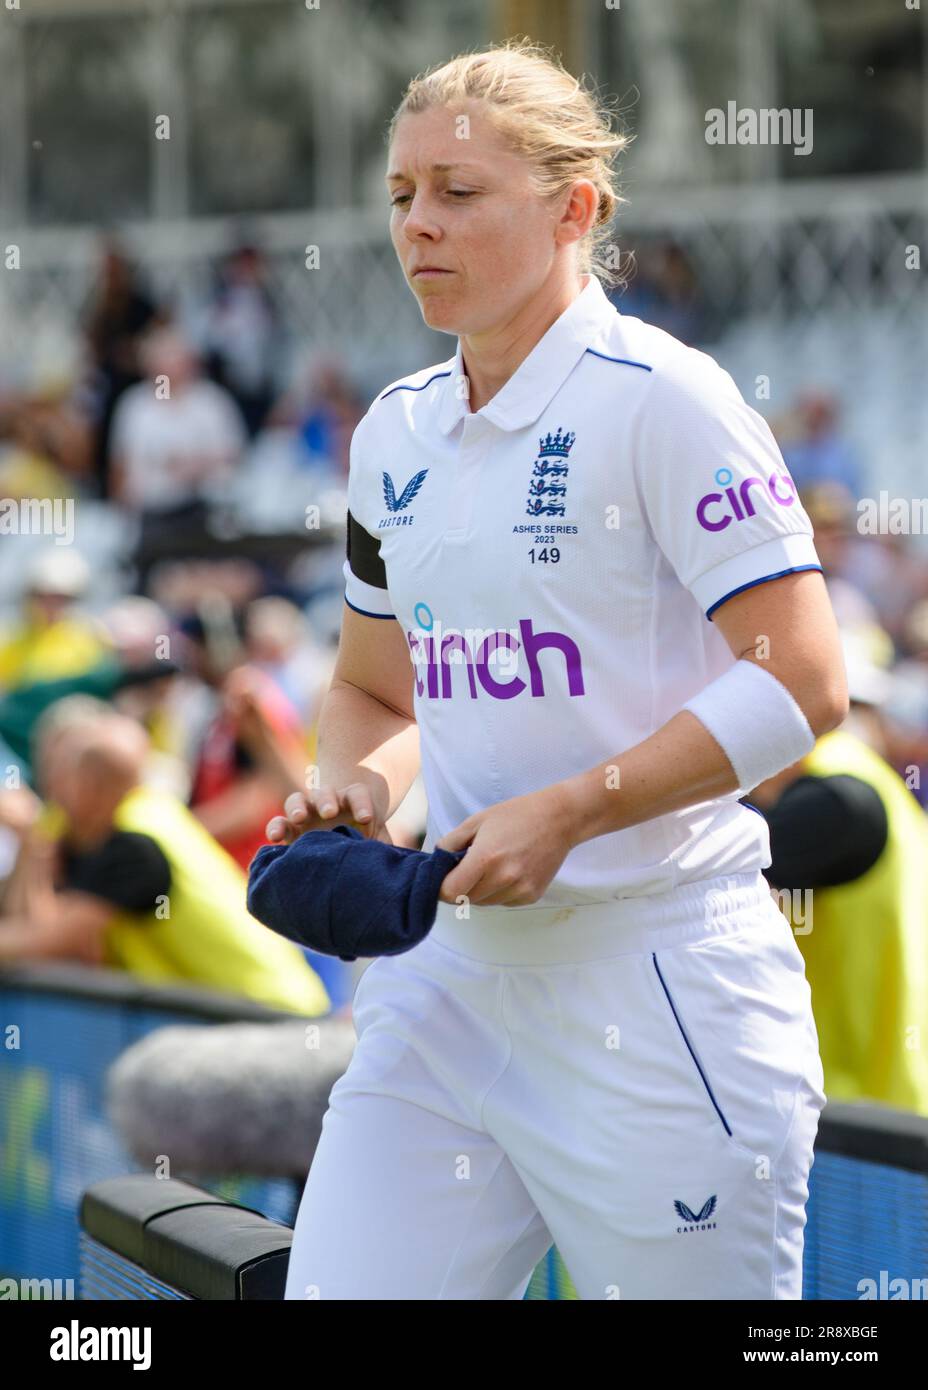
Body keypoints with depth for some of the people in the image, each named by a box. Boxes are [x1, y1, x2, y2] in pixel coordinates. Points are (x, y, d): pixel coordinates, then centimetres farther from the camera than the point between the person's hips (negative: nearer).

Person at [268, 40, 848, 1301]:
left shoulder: (659, 396, -9)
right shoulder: (395, 437, 12)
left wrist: (565, 813, -18)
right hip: (450, 965, 6)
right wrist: (357, 790, 2)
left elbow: (801, 683, -13)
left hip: (658, 982, -6)